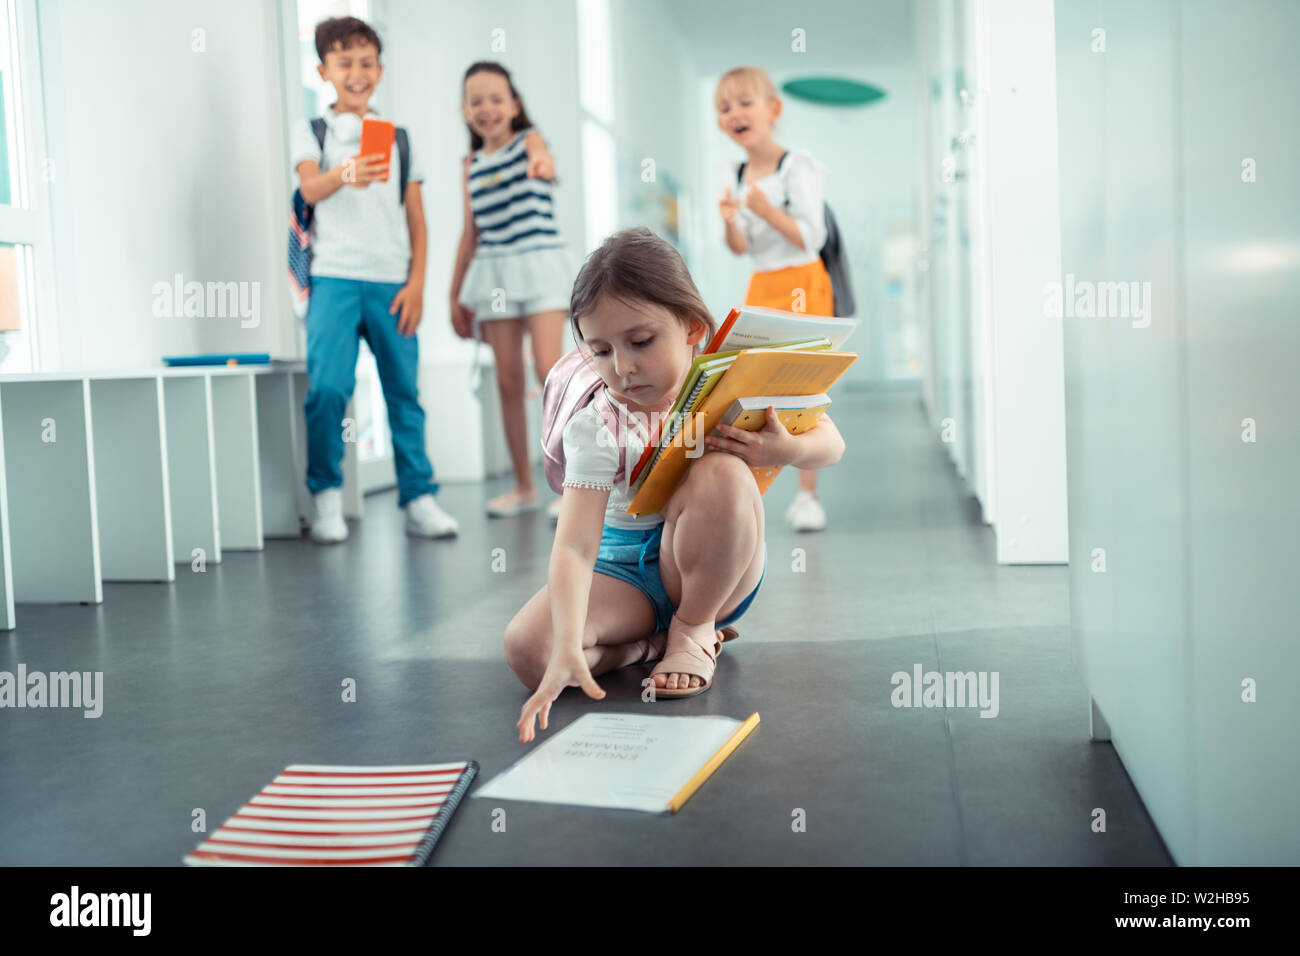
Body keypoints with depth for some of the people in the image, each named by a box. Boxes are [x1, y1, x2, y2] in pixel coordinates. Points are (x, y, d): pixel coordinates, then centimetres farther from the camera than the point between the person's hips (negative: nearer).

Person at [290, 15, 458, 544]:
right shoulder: (311, 131, 9)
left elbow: (416, 219, 13)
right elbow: (310, 187, -12)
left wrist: (416, 283, 1)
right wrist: (344, 175, -35)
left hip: (392, 282, 2)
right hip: (335, 277, -2)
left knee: (403, 391, 2)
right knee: (326, 386, -13)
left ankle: (419, 499, 9)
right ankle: (326, 498, 1)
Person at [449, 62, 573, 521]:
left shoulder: (529, 140, -1)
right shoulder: (471, 163, 12)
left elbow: (539, 155, -27)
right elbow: (470, 232, 16)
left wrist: (543, 162, -52)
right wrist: (456, 294, 15)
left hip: (540, 263, -5)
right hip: (493, 272, 5)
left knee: (548, 367, -15)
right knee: (507, 380, 4)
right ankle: (524, 487, 14)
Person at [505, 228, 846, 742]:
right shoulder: (596, 428, -20)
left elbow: (831, 442, -3)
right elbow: (575, 545, -31)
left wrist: (787, 451, -28)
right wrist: (568, 650, -46)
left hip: (715, 568, 0)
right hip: (626, 572, 0)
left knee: (721, 474, -33)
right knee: (527, 650, -27)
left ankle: (695, 628, -10)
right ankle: (654, 639, -2)